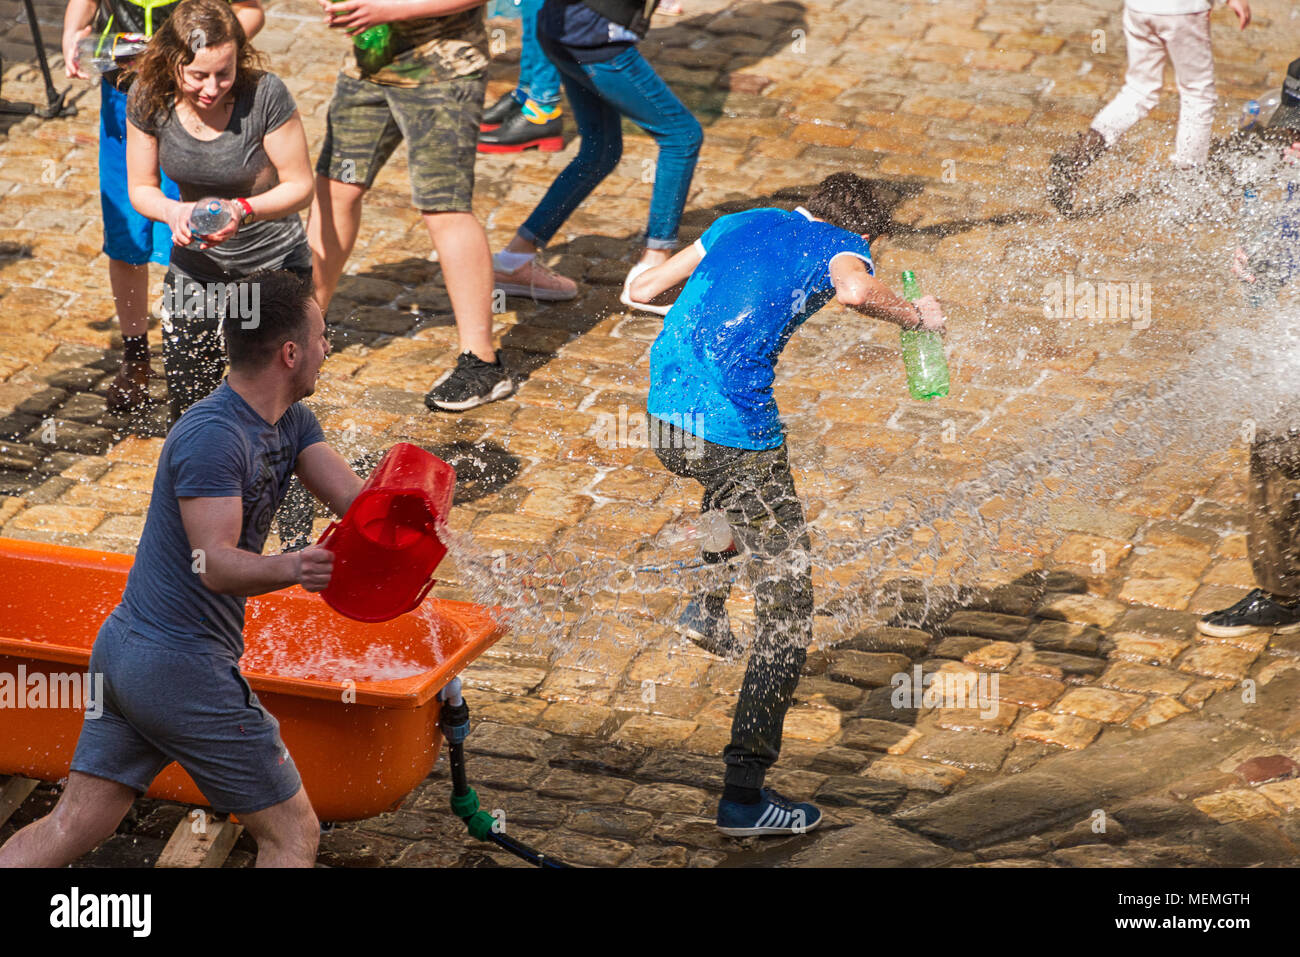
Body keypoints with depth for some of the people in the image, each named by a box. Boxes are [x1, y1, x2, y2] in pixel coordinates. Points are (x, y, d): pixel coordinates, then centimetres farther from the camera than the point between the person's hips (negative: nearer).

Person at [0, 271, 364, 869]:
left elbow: (355, 501, 2)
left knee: (73, 826, 10)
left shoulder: (290, 421, 9)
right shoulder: (213, 436, -20)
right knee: (293, 835, 0)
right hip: (182, 669, -10)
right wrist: (291, 569, -46)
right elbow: (215, 563, -27)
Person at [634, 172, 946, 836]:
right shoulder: (842, 246, 4)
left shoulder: (741, 223, 20)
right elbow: (853, 289, -21)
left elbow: (642, 288, 22)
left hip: (662, 417, 7)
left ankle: (707, 608, 37)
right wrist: (913, 316, -4)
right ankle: (744, 793, -5)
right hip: (732, 428, -7)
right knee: (788, 611, 1)